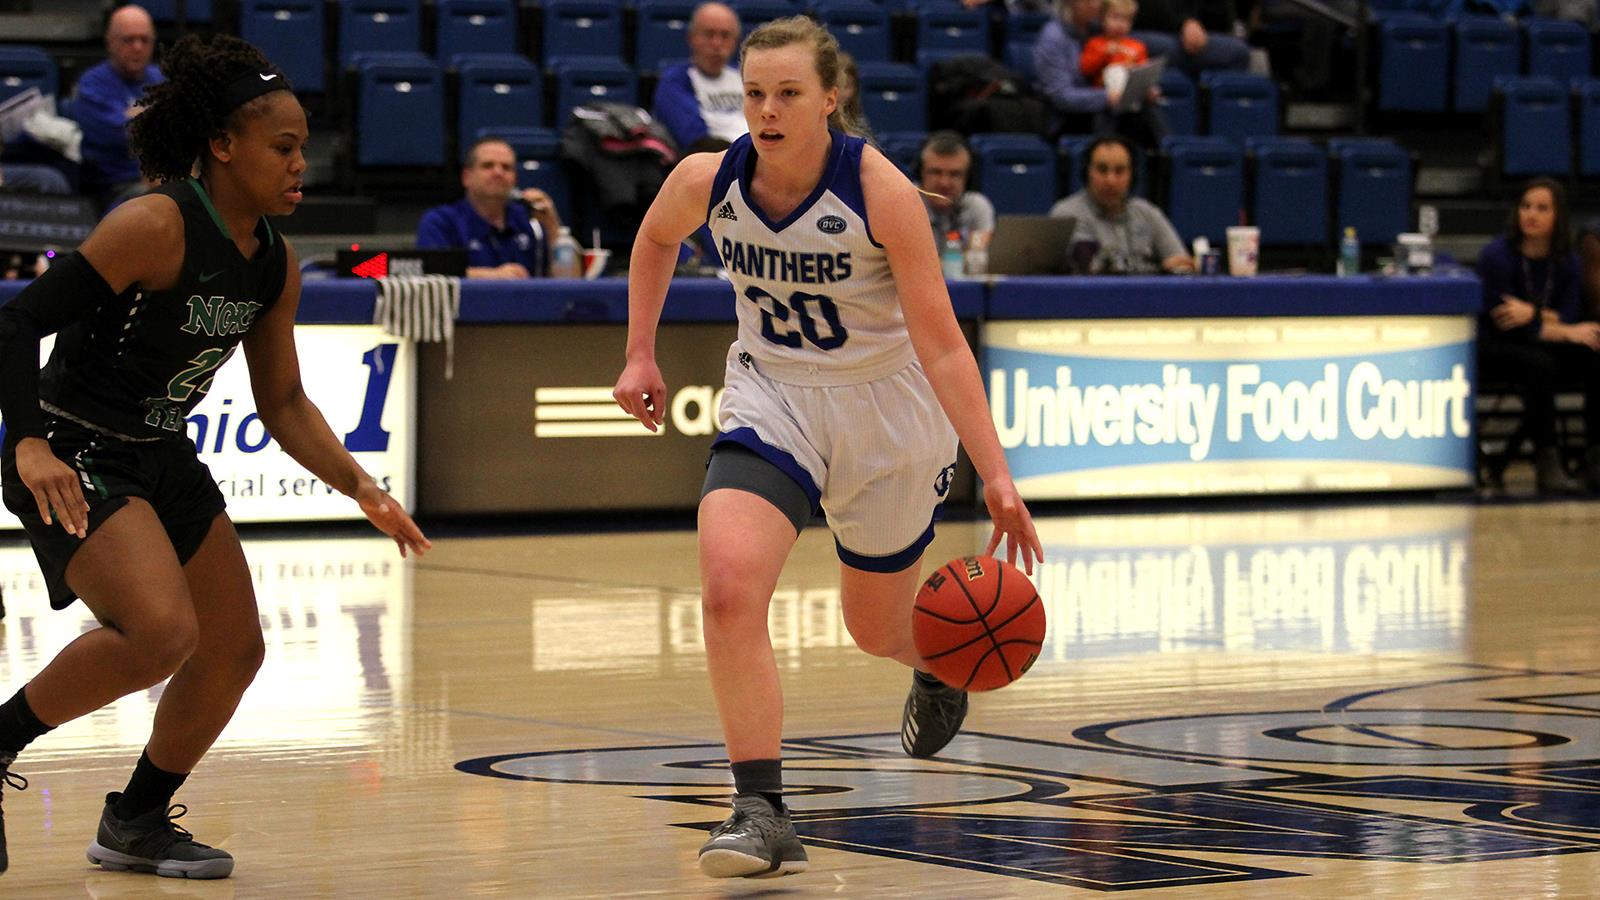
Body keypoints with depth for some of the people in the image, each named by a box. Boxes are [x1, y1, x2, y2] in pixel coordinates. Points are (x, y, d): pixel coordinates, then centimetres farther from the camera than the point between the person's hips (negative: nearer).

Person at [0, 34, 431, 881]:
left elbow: (283, 402, 11)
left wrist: (362, 487, 0)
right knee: (162, 633, -27)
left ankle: (136, 825, 26)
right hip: (75, 460, -9)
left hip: (163, 461, 9)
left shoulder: (275, 262, 3)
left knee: (235, 651, 9)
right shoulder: (155, 226, -22)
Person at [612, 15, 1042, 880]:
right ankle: (762, 813, -19)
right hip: (771, 397, 2)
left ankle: (937, 667, 55)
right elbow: (654, 239, 12)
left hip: (887, 410, -2)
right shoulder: (707, 180, -14)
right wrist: (640, 356, 7)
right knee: (728, 589, -24)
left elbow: (939, 342, -24)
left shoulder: (881, 191, -25)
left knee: (877, 627, 15)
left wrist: (996, 475, -30)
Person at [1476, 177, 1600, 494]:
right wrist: (1568, 332, -18)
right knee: (1539, 365, -36)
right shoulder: (1496, 256, -14)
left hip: (1543, 346, 5)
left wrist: (1533, 314, -23)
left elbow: (1570, 321, -3)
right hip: (1495, 348, -5)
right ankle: (1546, 465, -31)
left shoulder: (1566, 260, 1)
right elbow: (1505, 324, -17)